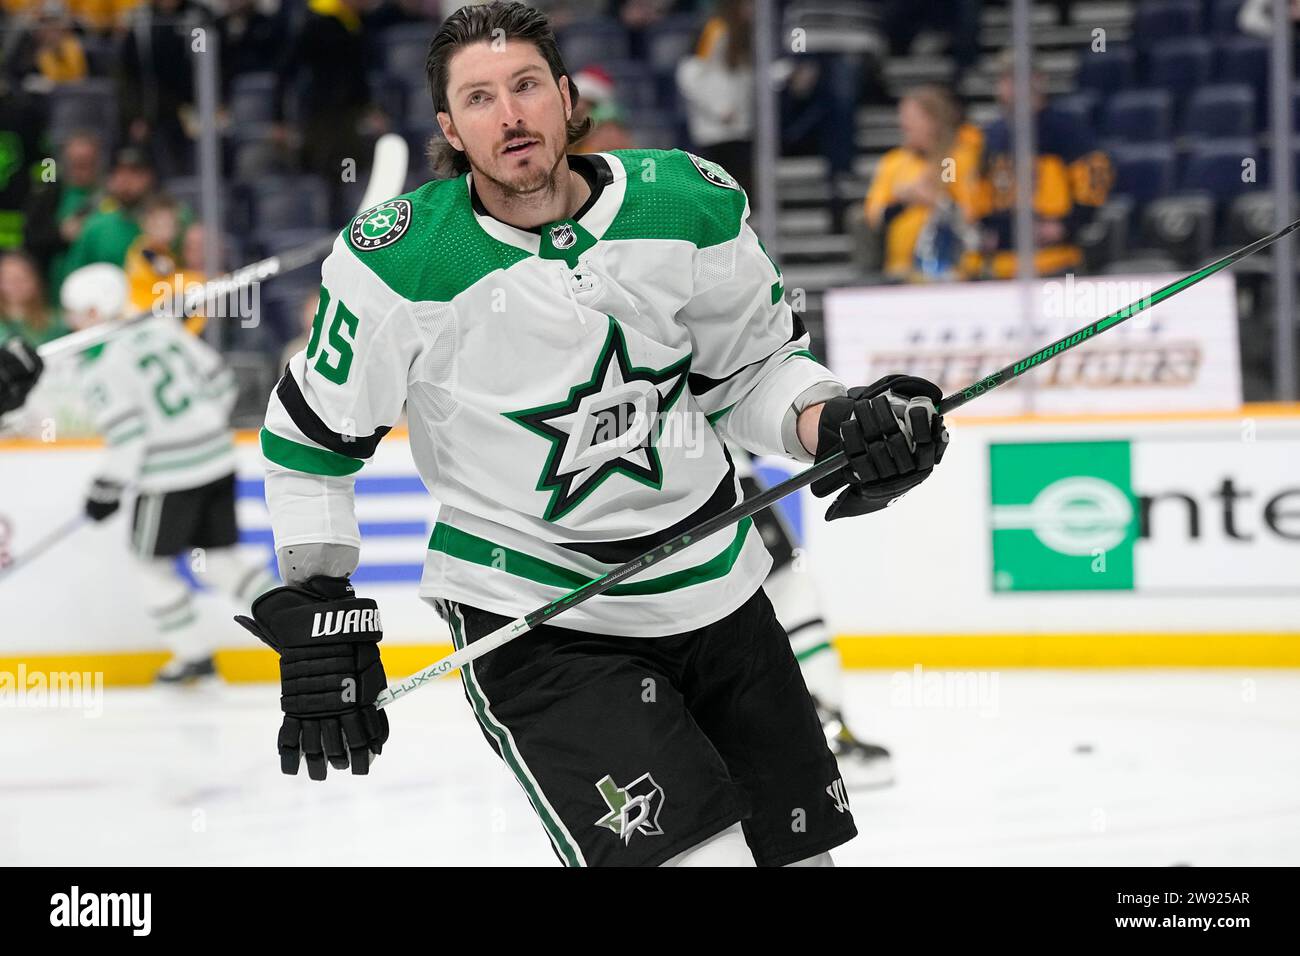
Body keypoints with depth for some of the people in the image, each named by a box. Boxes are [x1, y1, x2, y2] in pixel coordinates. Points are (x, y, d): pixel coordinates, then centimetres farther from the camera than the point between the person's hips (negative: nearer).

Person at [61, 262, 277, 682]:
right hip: (216, 458, 7)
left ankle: (194, 655, 14)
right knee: (214, 556, 16)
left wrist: (106, 490, -7)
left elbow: (127, 437, -18)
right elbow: (219, 380, 12)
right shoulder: (162, 328, 8)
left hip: (169, 474, -7)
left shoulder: (99, 366, -12)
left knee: (152, 562, 12)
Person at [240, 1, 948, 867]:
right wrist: (316, 616, -6)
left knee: (797, 852, 14)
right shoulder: (397, 264, -14)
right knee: (698, 854, -20)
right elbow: (310, 435, -3)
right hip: (531, 621, -5)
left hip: (717, 590, 5)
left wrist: (837, 423, -12)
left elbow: (755, 360, 8)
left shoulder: (690, 204, -6)